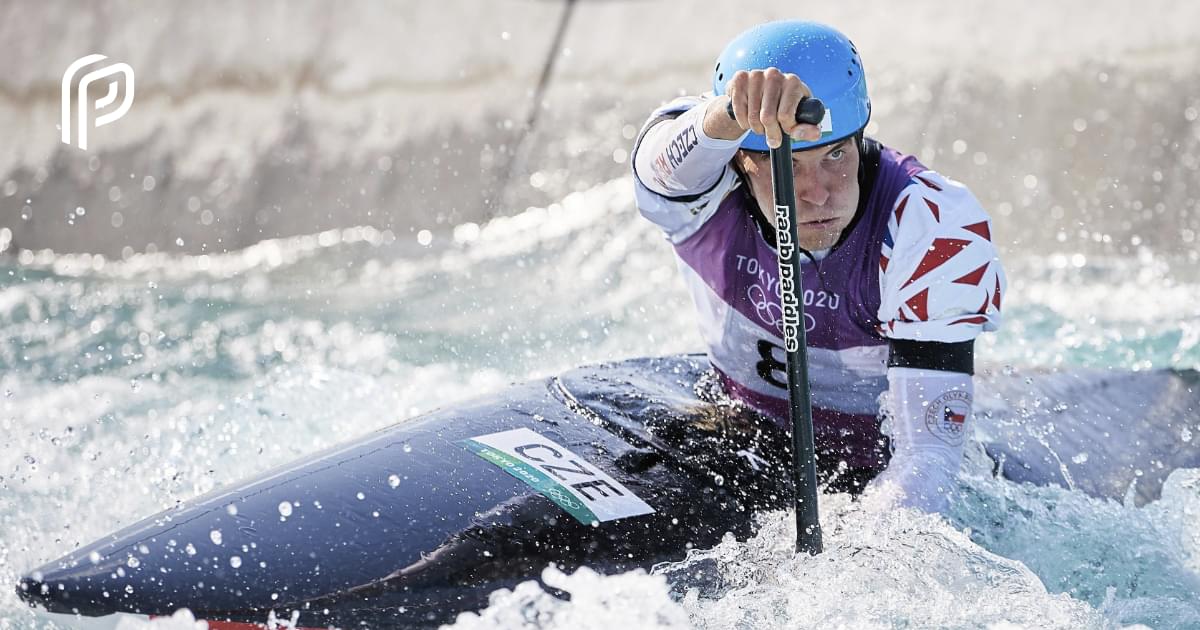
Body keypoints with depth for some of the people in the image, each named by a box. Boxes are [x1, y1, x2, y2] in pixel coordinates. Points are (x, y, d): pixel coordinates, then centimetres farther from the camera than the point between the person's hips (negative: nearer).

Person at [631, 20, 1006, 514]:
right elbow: (666, 159, -46)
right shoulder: (701, 184, -20)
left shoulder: (936, 234, -27)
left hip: (870, 477, -3)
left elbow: (928, 442, -30)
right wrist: (733, 112, -68)